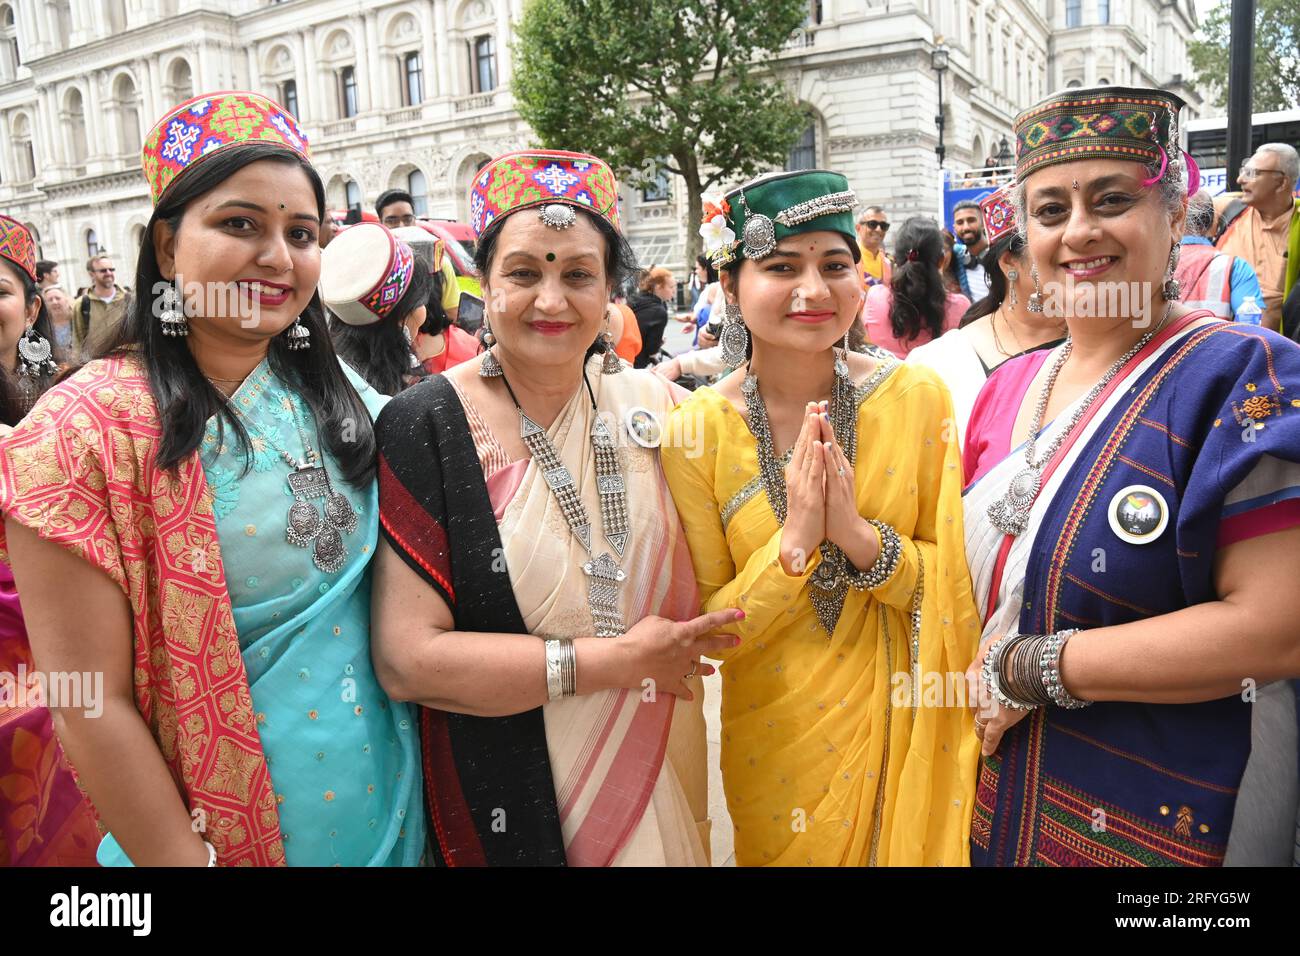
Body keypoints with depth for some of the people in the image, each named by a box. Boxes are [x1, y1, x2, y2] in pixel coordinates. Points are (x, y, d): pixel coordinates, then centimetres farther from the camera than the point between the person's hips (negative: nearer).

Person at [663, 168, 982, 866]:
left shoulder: (919, 396, -11)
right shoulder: (697, 429, -14)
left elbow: (958, 579, -7)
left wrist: (861, 536, -24)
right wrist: (794, 542, -25)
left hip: (908, 730, 1)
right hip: (777, 743, 0)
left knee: (915, 848, 20)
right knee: (789, 849, 22)